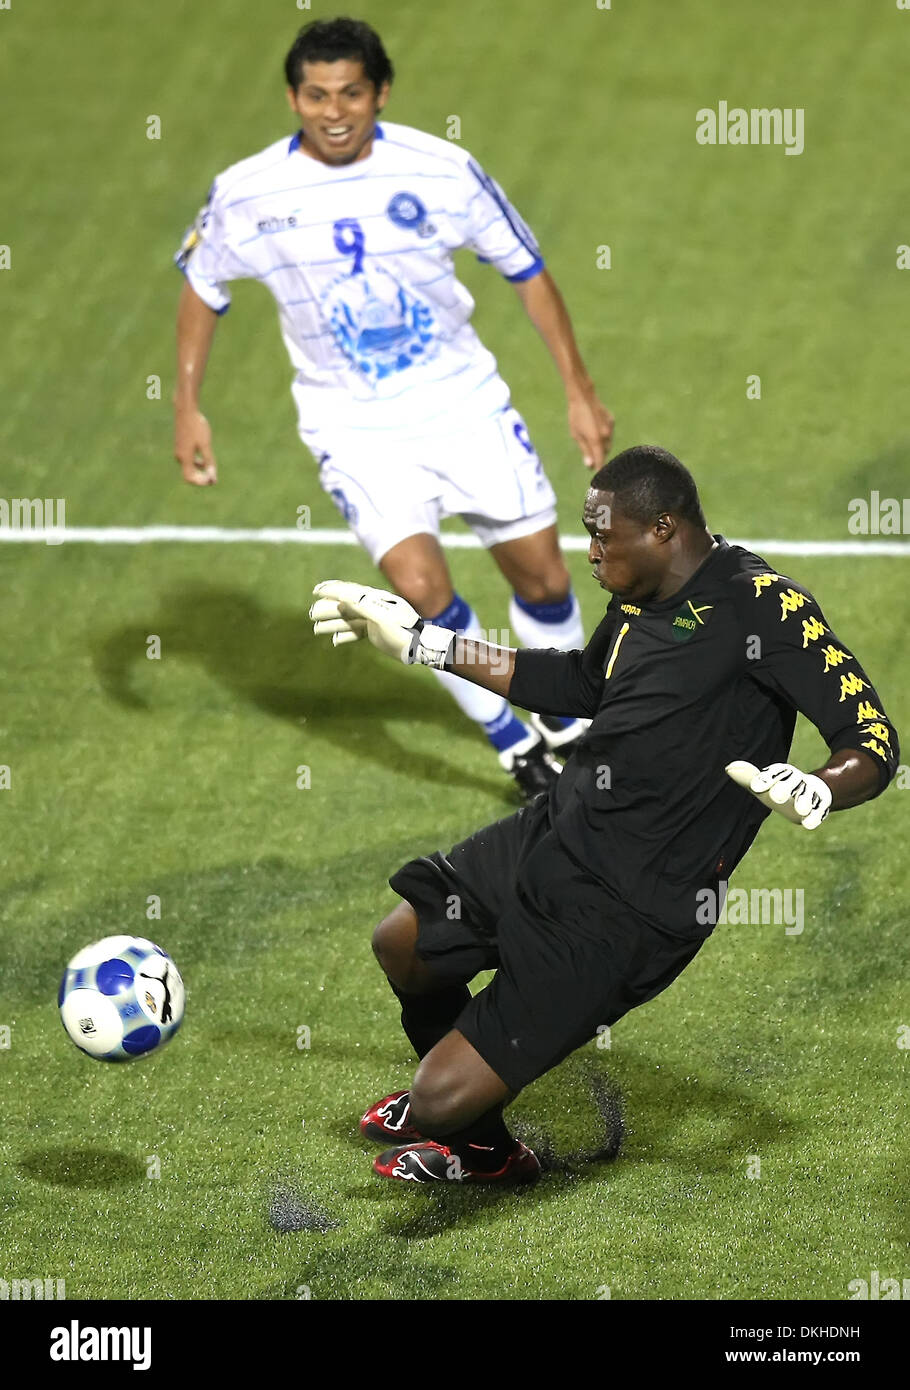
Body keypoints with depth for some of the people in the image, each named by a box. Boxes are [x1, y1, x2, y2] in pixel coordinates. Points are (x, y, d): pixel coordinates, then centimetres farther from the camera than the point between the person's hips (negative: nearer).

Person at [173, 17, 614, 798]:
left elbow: (527, 271, 0)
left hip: (463, 402, 1)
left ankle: (566, 727, 34)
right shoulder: (248, 196, -12)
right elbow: (203, 288, 8)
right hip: (353, 425, -1)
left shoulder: (441, 171, -12)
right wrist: (188, 408, 2)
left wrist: (579, 389, -1)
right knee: (420, 584, -19)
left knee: (542, 576, 5)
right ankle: (516, 749, 1)